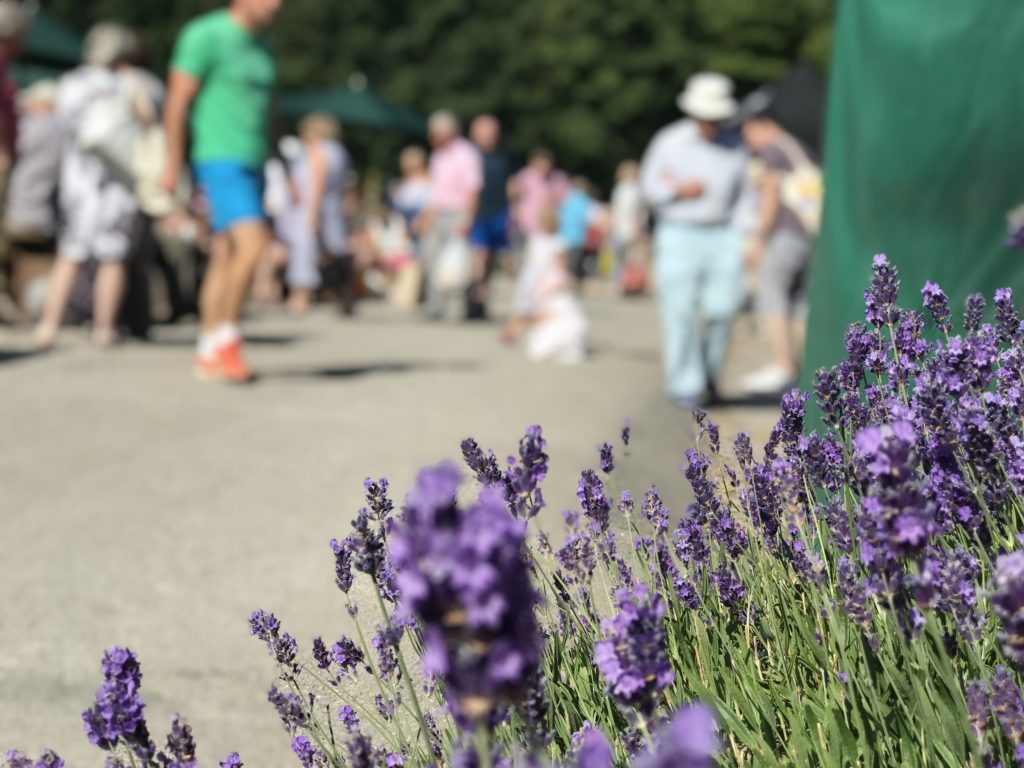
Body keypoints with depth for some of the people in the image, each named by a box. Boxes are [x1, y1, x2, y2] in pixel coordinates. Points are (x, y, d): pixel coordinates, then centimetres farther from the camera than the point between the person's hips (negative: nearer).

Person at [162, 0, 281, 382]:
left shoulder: (260, 49, 16)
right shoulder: (206, 35, -9)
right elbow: (177, 100, -11)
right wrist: (173, 163, -14)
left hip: (251, 164, 8)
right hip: (220, 160, -8)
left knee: (226, 259, 7)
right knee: (251, 245, -21)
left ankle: (210, 355, 10)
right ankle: (226, 338, -10)